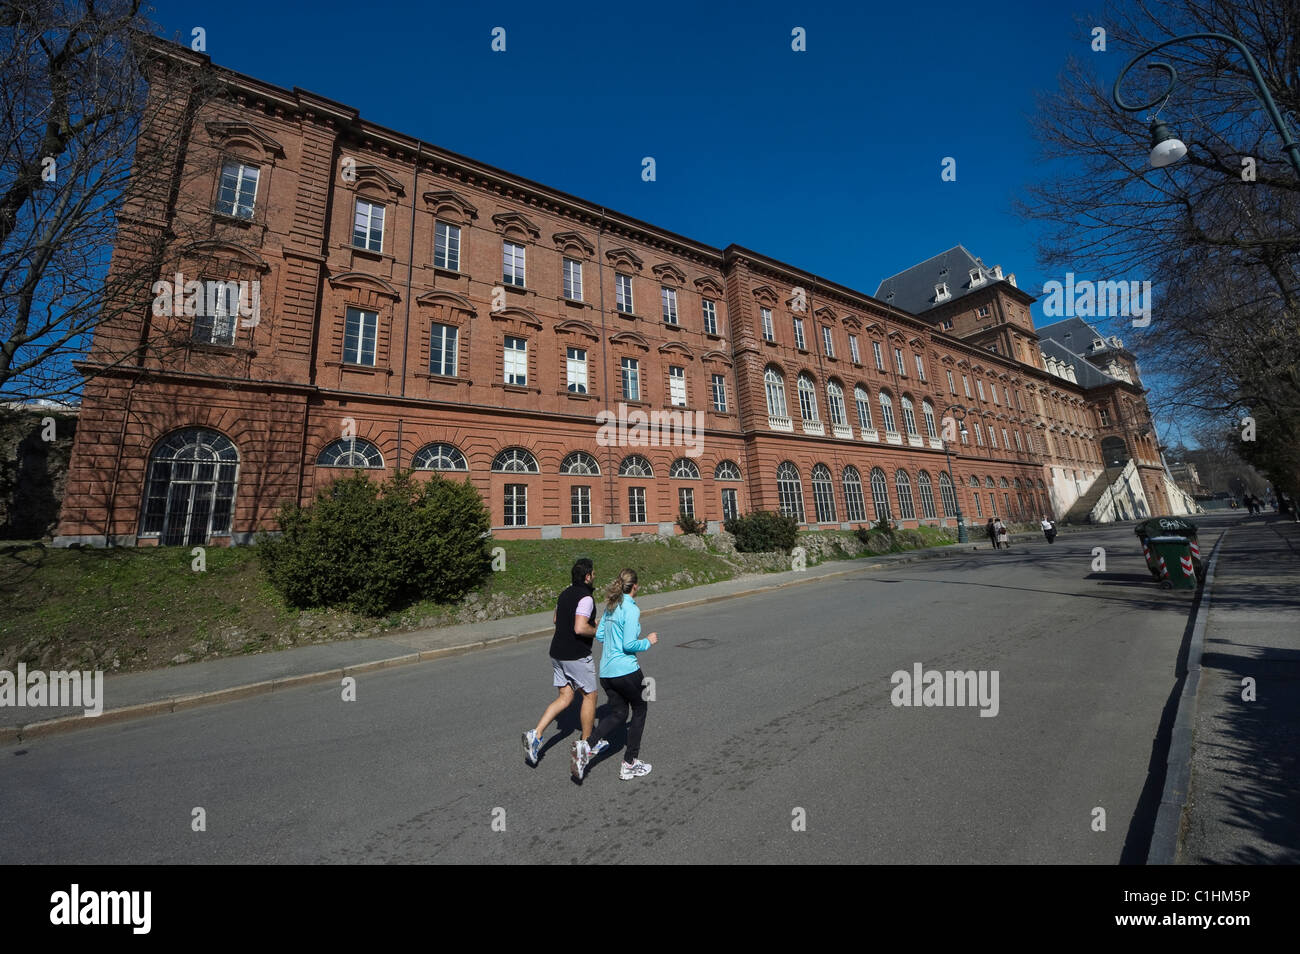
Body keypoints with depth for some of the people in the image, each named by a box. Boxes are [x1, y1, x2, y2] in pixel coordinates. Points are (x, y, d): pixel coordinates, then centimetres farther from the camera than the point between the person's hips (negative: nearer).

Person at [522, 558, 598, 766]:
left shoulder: (565, 594, 8)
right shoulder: (586, 597, -19)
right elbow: (580, 629, -29)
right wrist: (597, 631, -9)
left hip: (557, 653, 8)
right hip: (577, 655, -8)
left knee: (564, 698, 14)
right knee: (590, 696, 11)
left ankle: (535, 734, 0)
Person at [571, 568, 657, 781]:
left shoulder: (610, 606, 8)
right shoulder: (631, 608, -16)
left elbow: (599, 636, 15)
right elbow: (629, 644, -20)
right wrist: (648, 641, -5)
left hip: (606, 671, 7)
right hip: (626, 670, -7)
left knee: (618, 713, 20)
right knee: (640, 710, 15)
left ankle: (586, 746, 1)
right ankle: (629, 765, 22)